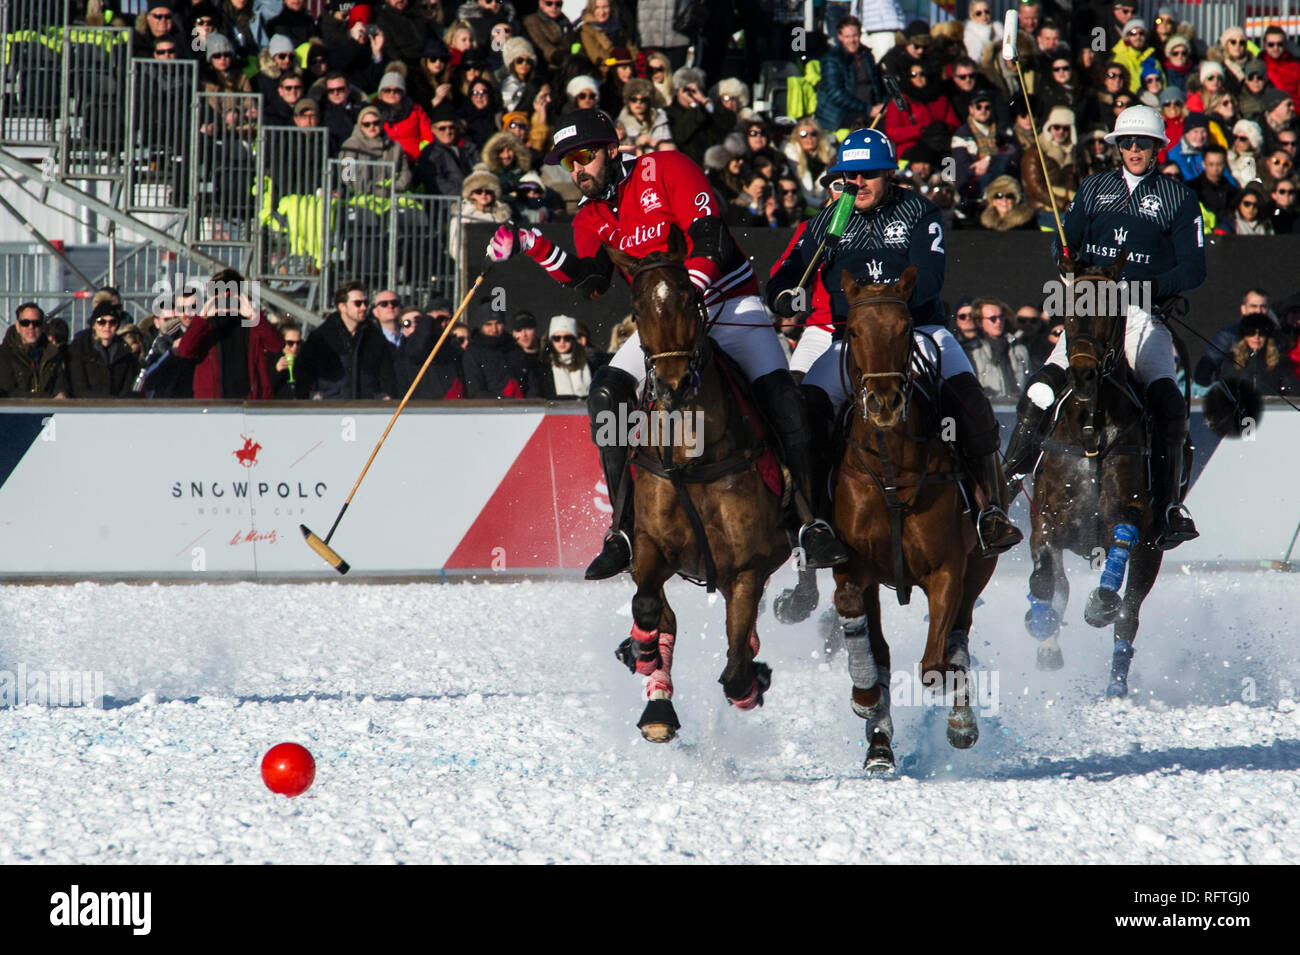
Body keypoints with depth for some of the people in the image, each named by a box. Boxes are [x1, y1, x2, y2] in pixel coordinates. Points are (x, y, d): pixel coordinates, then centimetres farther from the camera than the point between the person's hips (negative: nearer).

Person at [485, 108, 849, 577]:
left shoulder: (666, 170, -9)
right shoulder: (591, 218, 8)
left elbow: (708, 235, -19)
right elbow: (587, 281, -7)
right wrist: (533, 247, -17)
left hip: (729, 304, -5)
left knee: (778, 394, -23)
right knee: (606, 391, -17)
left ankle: (811, 524, -17)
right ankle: (625, 528, -14)